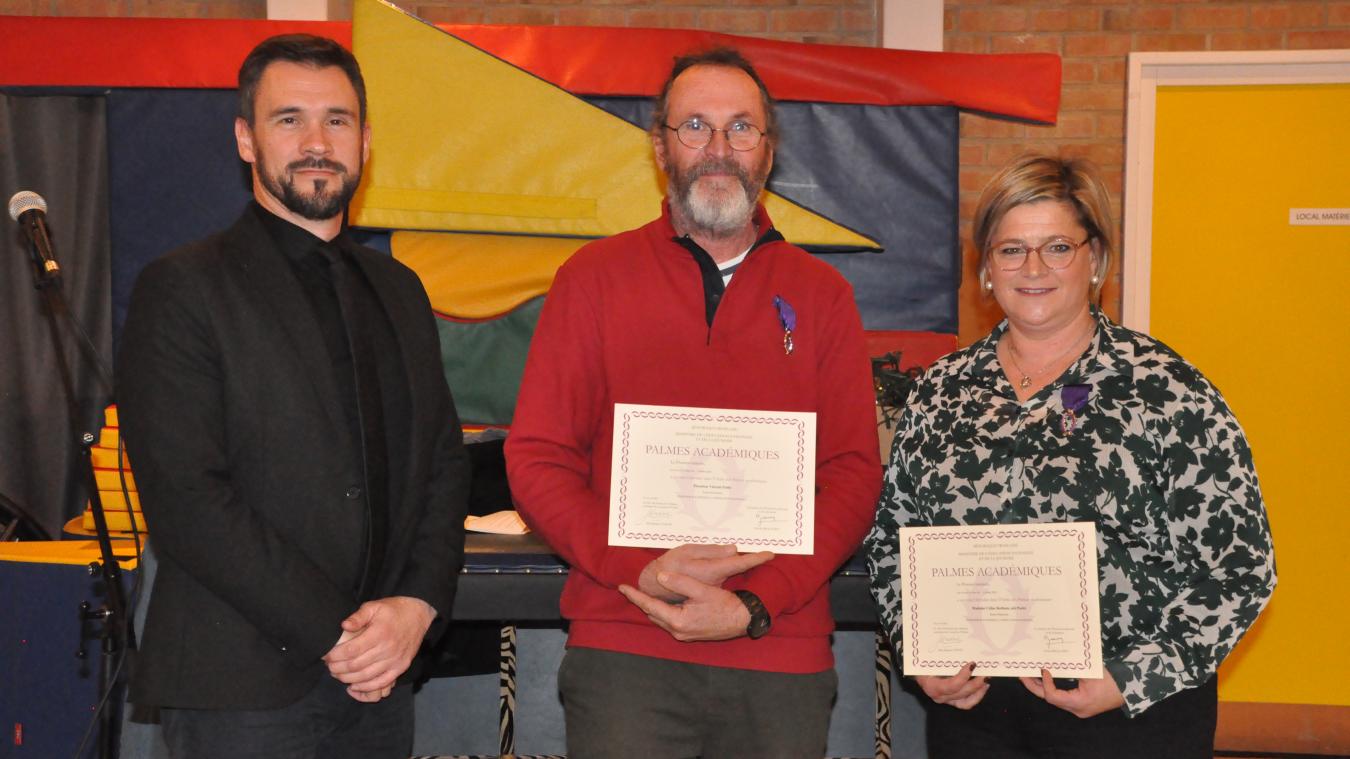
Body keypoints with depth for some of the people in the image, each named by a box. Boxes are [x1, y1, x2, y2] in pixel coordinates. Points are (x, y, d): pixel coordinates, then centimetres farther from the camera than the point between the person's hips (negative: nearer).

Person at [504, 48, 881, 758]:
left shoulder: (822, 294, 8)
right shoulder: (595, 277, 5)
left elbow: (855, 473, 3)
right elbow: (536, 458, 1)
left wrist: (756, 605, -11)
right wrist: (641, 570, -14)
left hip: (782, 656, 2)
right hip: (623, 654, -1)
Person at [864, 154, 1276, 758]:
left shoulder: (1169, 391, -7)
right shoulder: (939, 392, 5)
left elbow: (1238, 570, -8)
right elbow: (890, 543, 12)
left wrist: (1134, 680, -14)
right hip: (971, 710, 3)